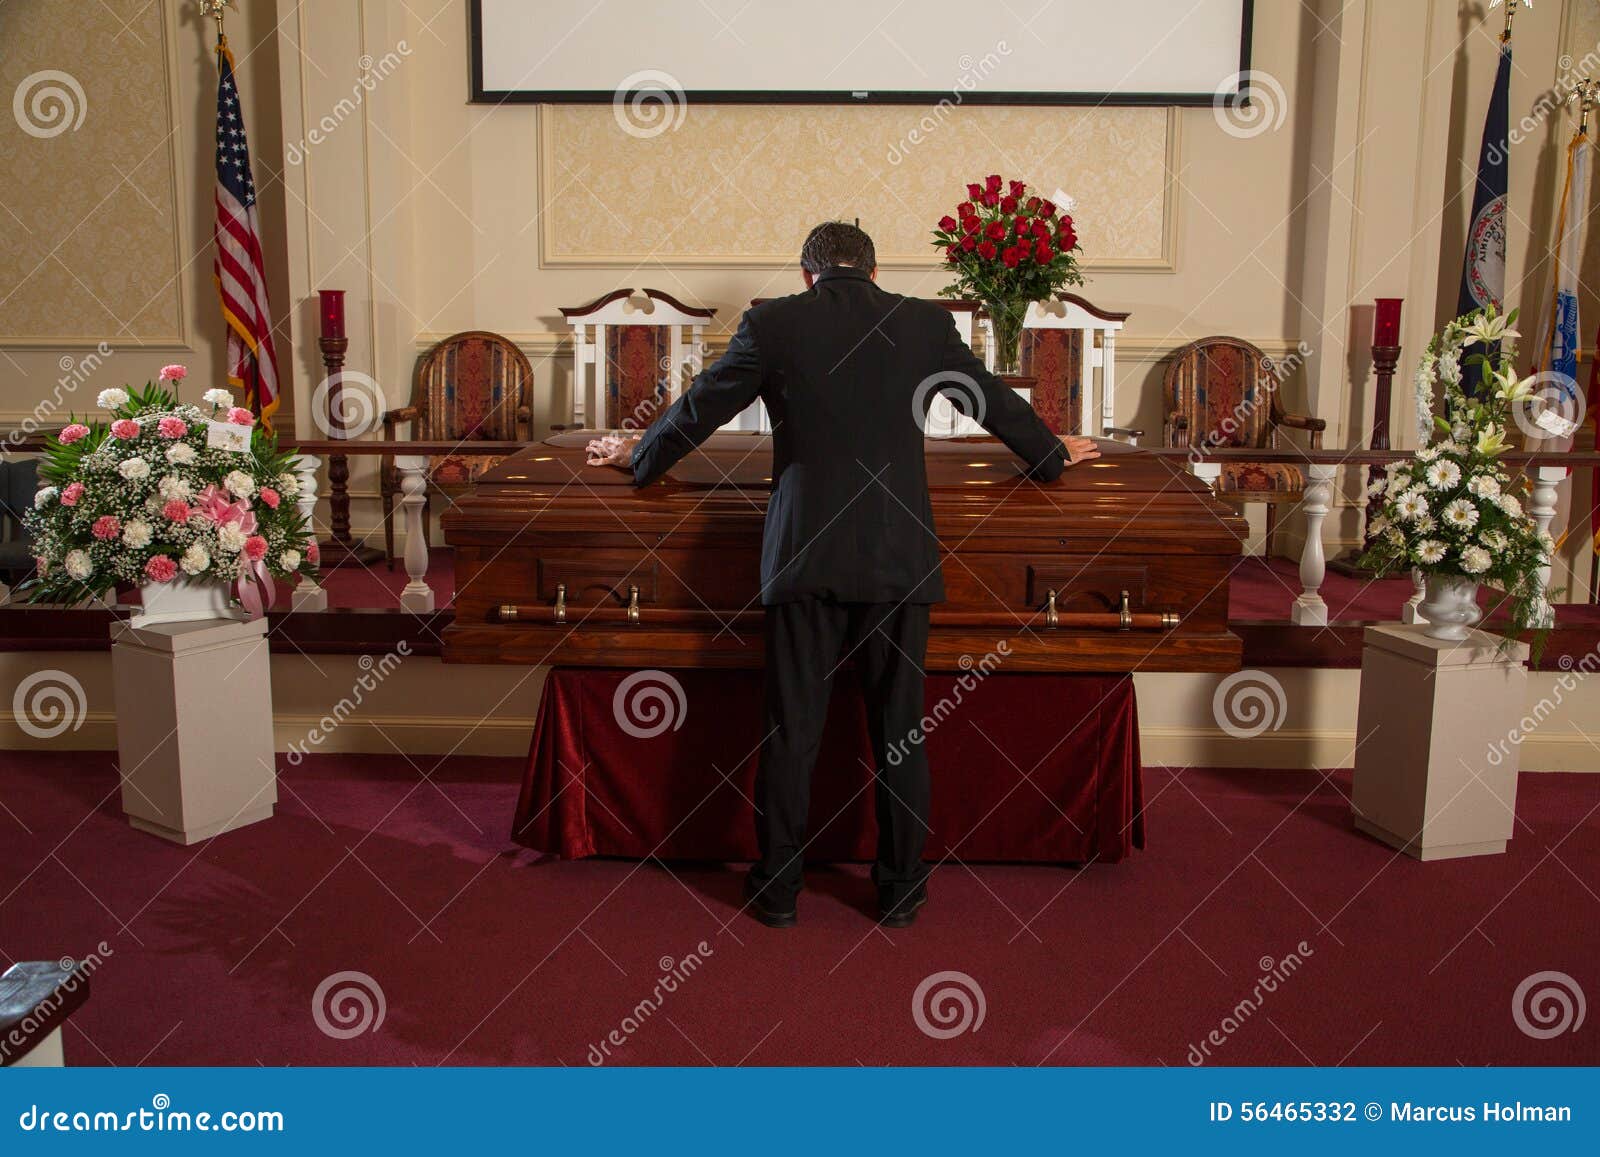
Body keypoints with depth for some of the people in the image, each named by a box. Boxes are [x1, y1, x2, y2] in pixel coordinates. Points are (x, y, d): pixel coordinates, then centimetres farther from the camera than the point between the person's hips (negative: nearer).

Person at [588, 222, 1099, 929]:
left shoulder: (773, 323, 1)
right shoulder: (926, 323, 6)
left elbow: (699, 409, 10)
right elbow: (997, 405, 18)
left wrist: (636, 457, 29)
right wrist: (1055, 455, 37)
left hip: (805, 555, -1)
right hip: (899, 558, 2)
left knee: (790, 731, 7)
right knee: (900, 729, 10)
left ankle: (777, 891, 17)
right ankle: (901, 891, 20)